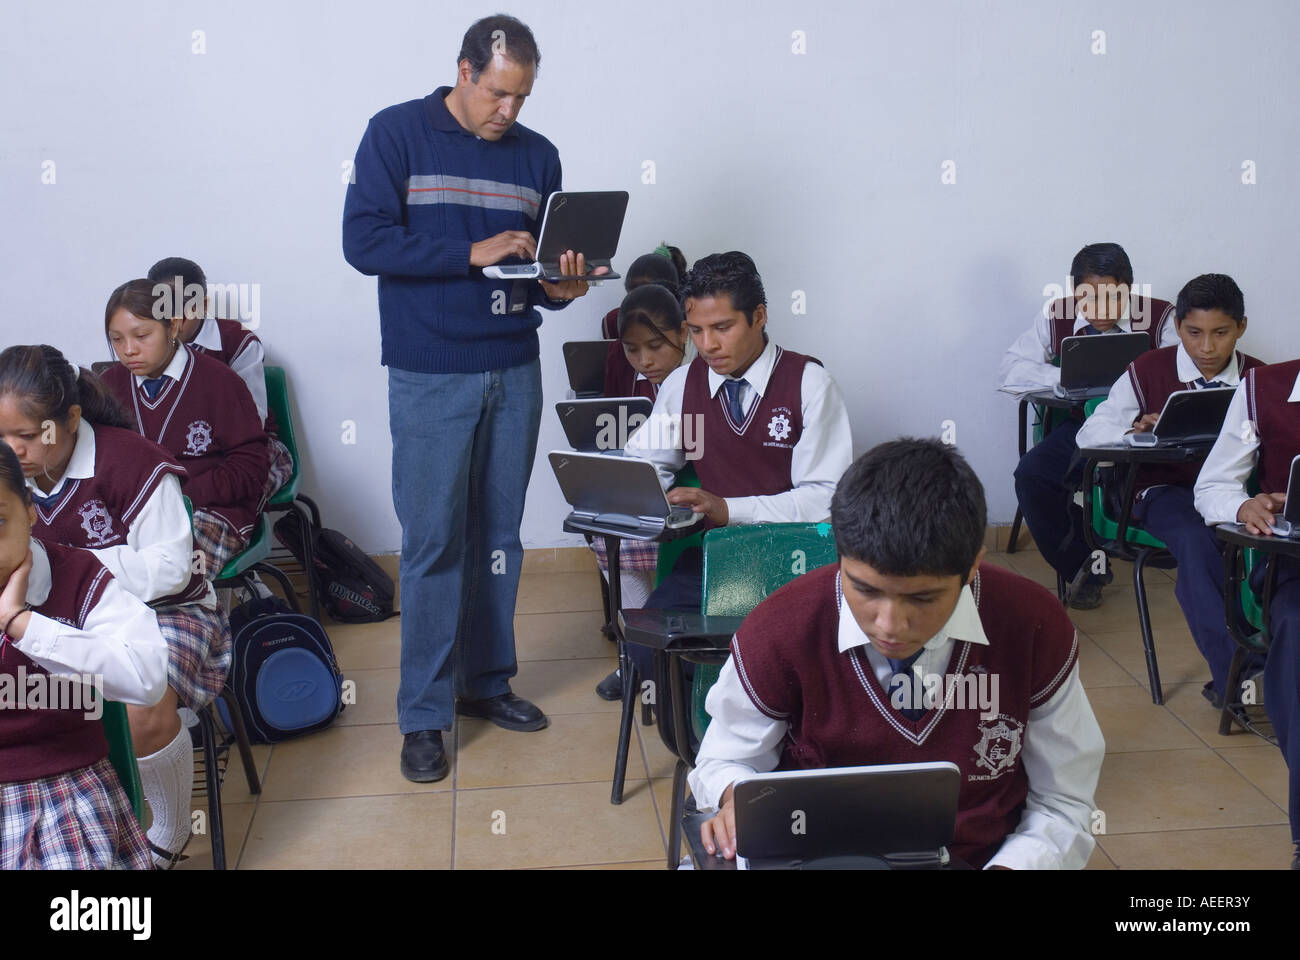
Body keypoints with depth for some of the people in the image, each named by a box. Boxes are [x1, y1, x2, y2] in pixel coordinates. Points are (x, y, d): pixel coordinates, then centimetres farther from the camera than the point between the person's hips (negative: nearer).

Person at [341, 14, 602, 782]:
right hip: (430, 375, -4)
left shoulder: (537, 156, 9)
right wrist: (472, 252, -20)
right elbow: (364, 241, -13)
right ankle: (423, 716, 7)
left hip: (514, 372, 4)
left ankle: (487, 680, 25)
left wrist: (560, 288, -12)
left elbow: (545, 270, 12)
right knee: (433, 543, -2)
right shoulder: (397, 134, -3)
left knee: (499, 537, 11)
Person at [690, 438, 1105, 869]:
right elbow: (725, 762, 5)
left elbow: (1064, 805, 0)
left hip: (982, 857, 1)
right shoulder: (778, 633, -13)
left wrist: (1010, 865, -18)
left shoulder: (1037, 630, -11)